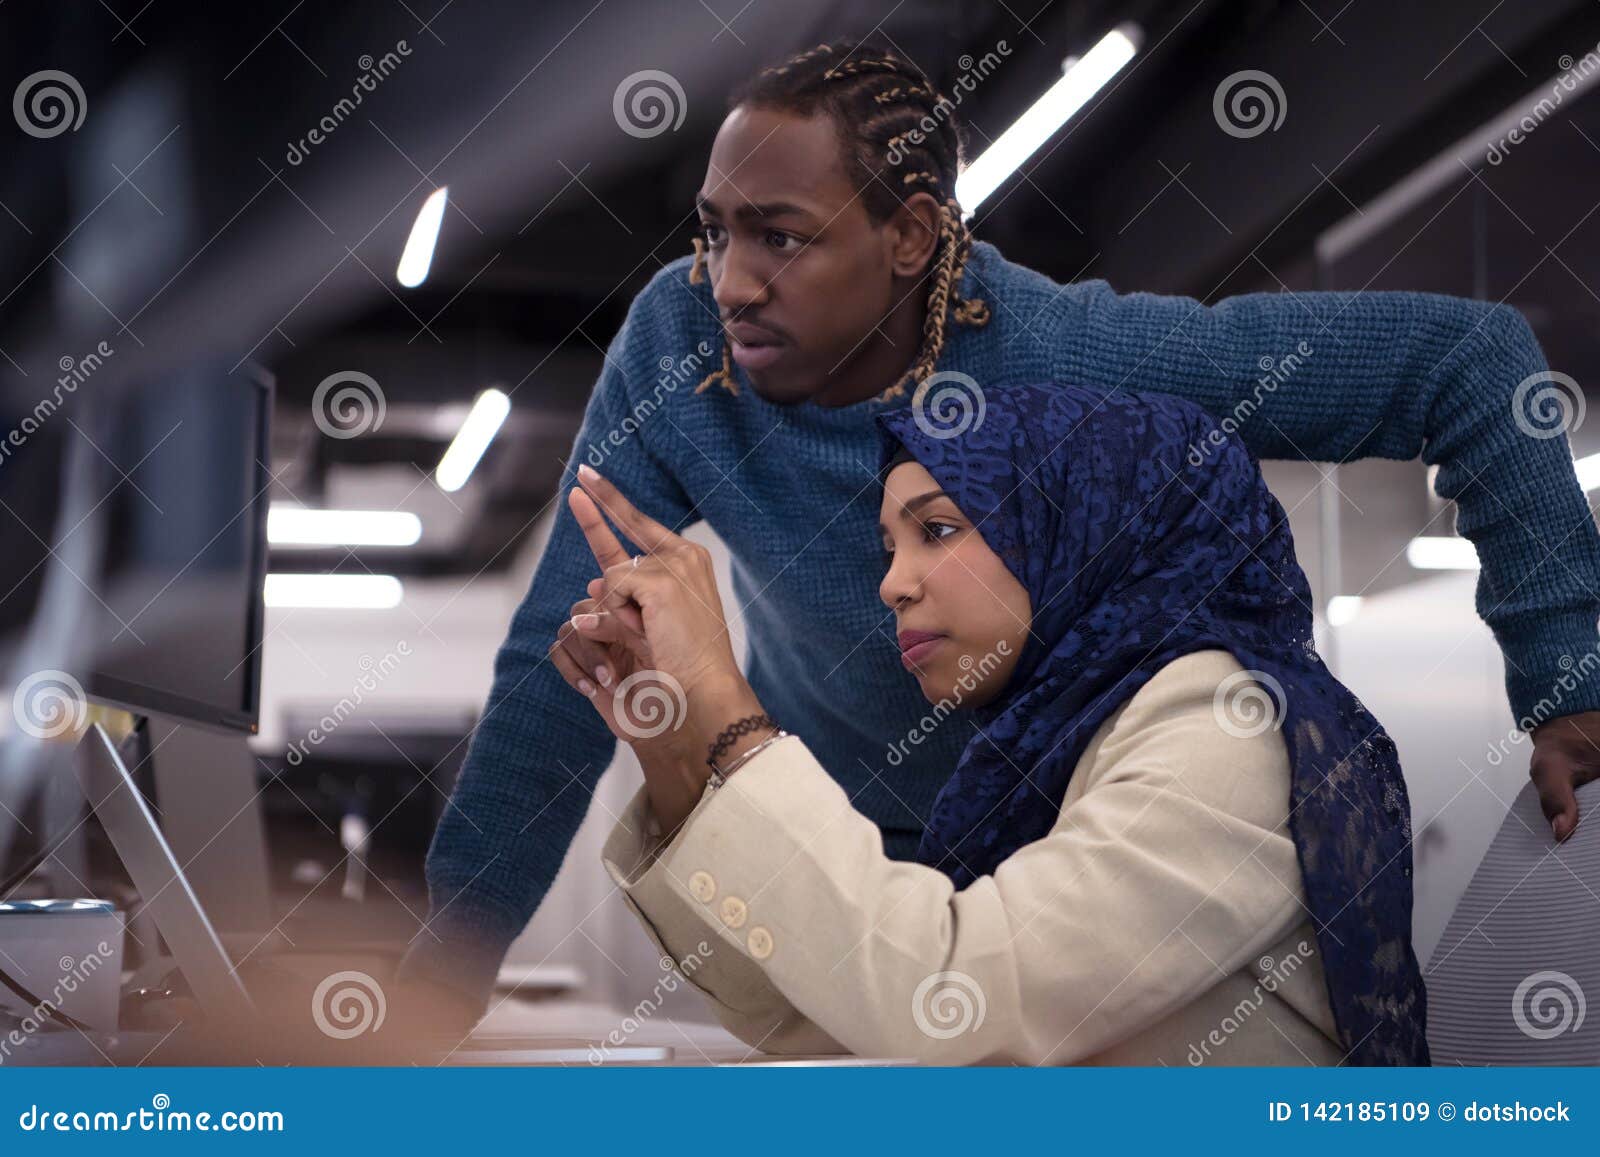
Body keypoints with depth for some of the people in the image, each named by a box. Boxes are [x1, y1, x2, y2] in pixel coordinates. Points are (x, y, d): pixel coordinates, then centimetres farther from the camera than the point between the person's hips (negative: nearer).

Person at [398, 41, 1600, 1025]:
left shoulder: (1092, 360, -34)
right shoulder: (680, 339, -26)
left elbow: (1467, 356, -28)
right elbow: (567, 666, -21)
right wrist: (455, 947, -23)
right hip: (831, 802, 2)